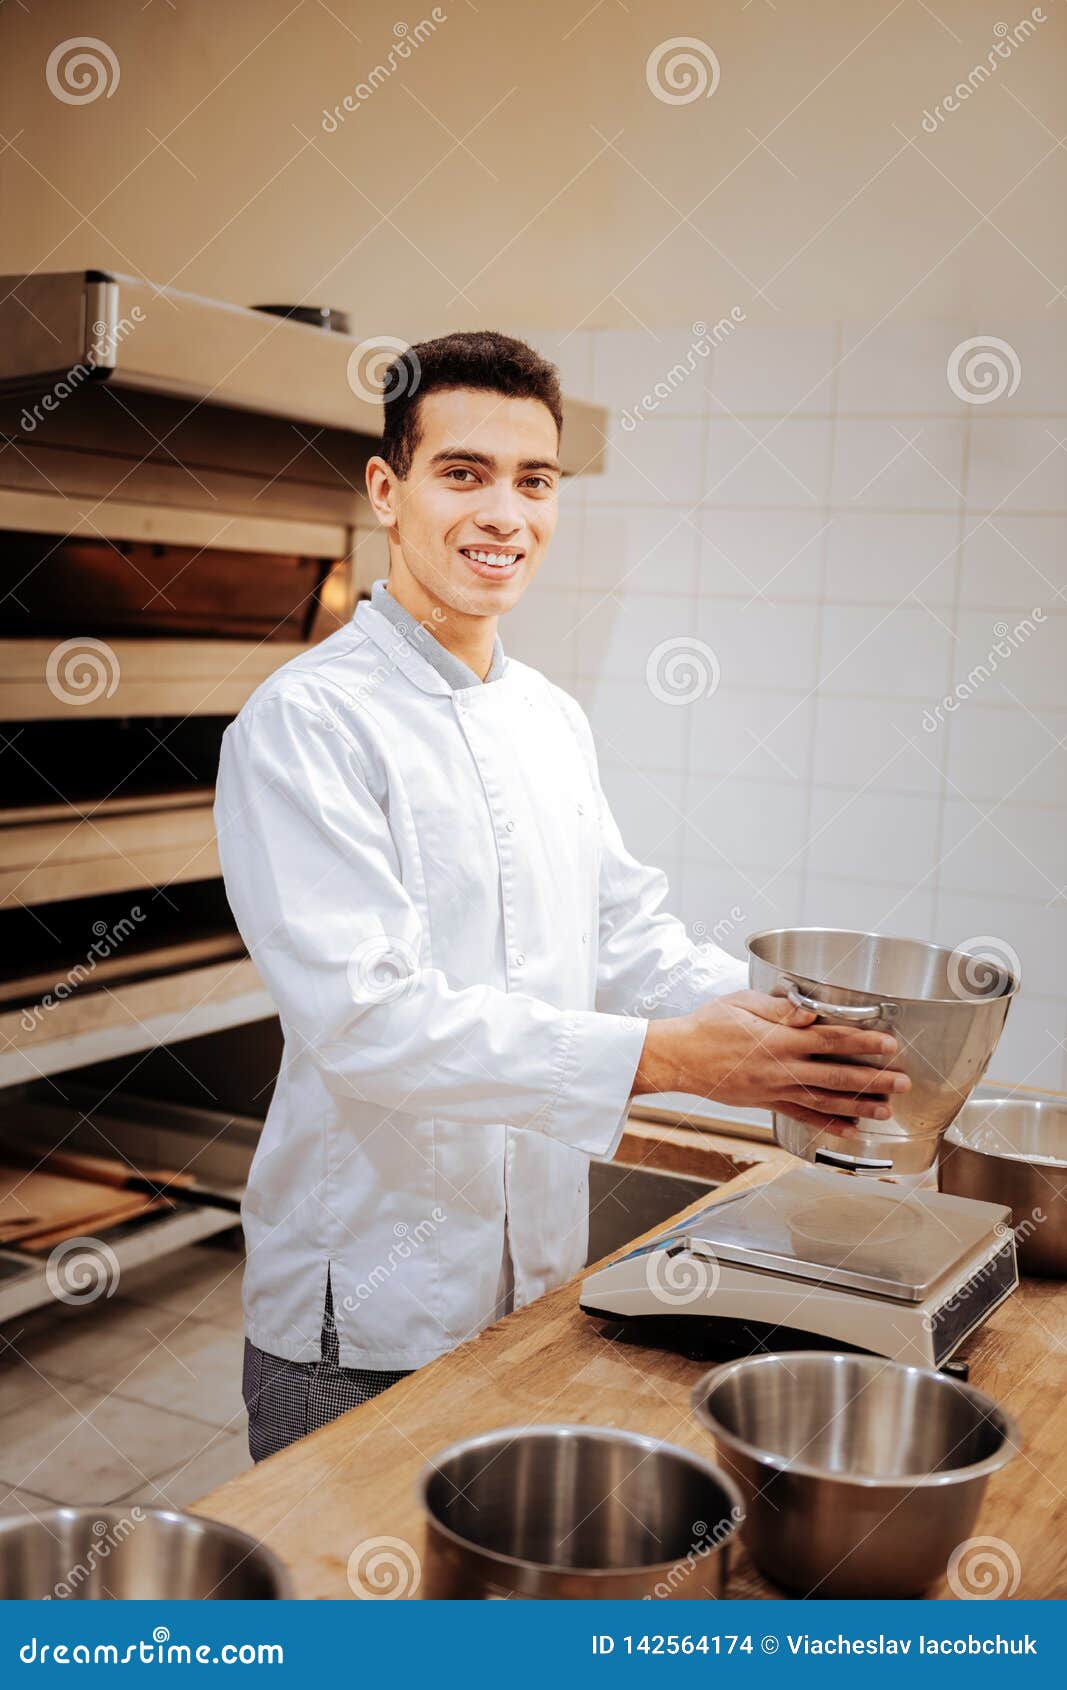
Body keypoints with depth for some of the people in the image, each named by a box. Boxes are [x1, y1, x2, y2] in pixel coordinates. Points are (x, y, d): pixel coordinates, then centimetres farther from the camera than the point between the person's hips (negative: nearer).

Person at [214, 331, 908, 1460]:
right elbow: (367, 1015, -25)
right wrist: (663, 1058, -30)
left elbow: (628, 932, 9)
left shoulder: (552, 720, 9)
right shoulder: (305, 721, -16)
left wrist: (783, 1021, -9)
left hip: (540, 1281, 7)